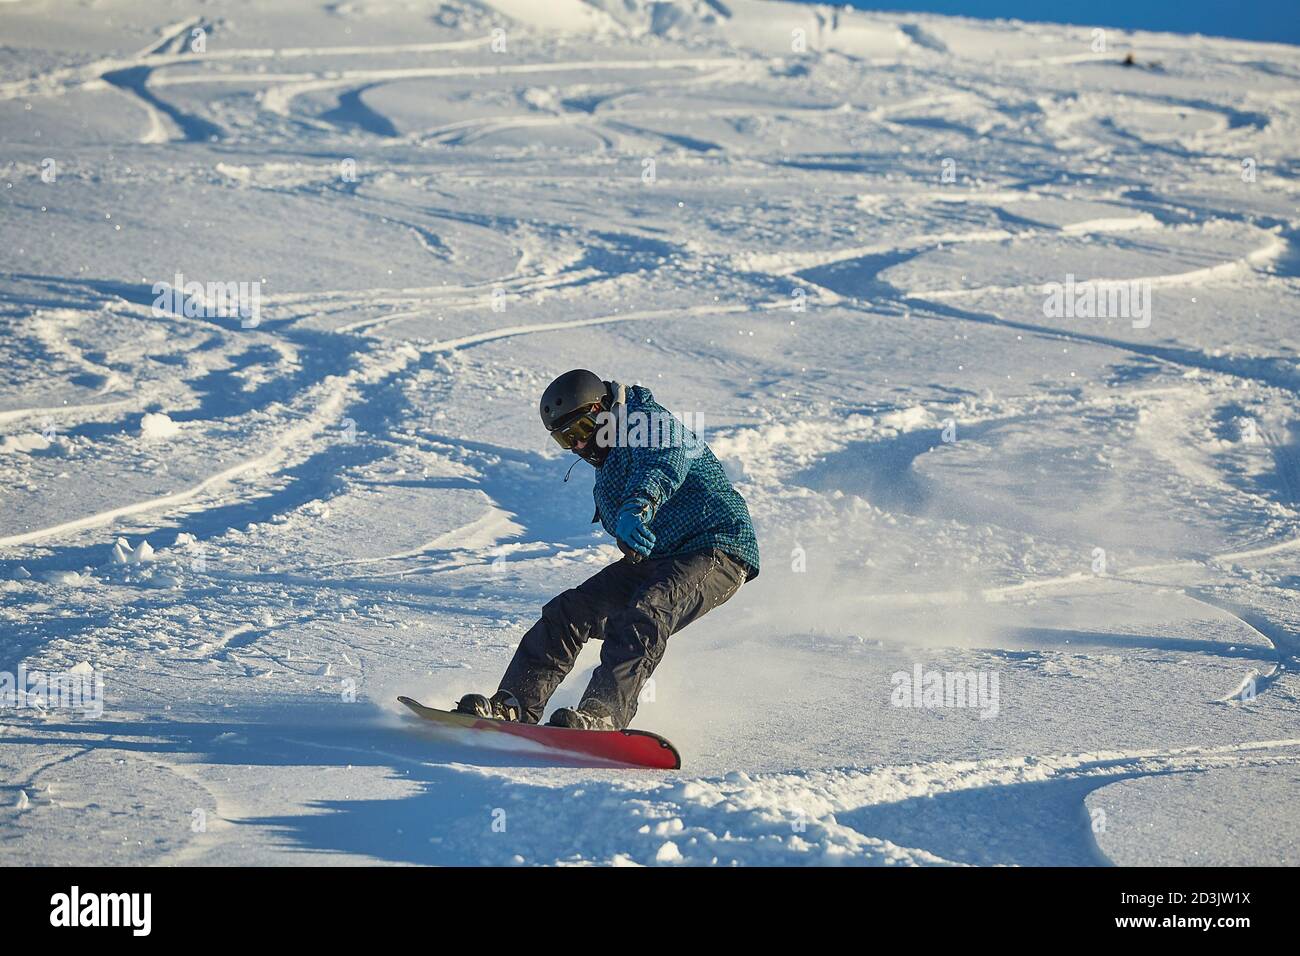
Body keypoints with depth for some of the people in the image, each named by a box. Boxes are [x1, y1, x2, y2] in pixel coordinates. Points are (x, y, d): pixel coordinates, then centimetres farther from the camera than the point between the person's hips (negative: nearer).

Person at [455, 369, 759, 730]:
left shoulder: (648, 423, -12)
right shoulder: (608, 463, 18)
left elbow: (665, 462, -36)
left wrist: (638, 507, -53)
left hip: (717, 551, -9)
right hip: (653, 560, 10)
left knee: (643, 618, -34)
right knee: (568, 612, -5)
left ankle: (602, 714, -46)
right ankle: (517, 703, -11)